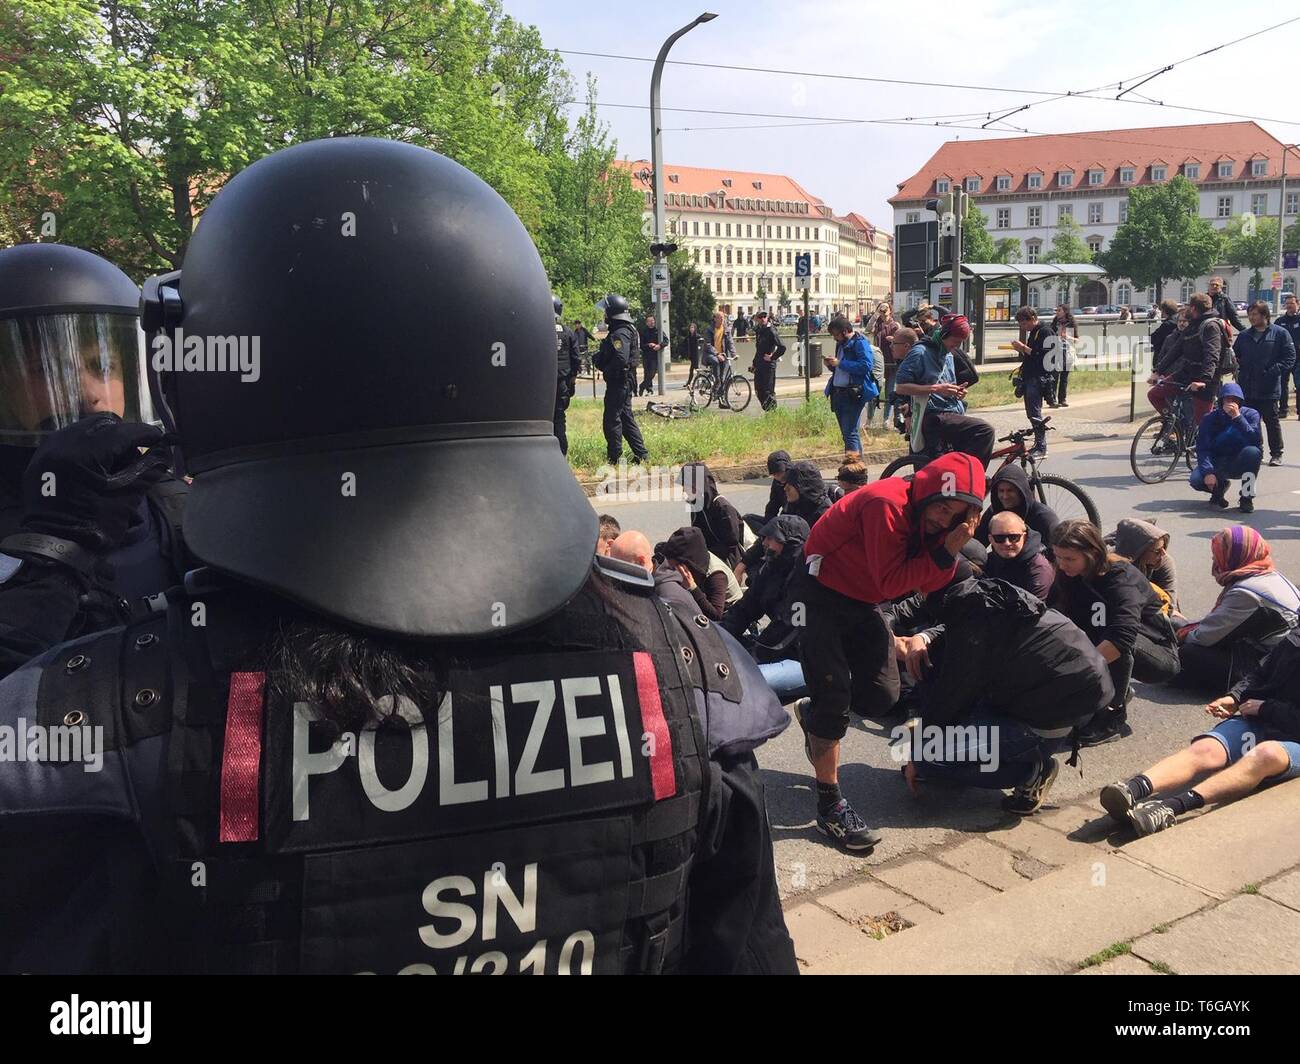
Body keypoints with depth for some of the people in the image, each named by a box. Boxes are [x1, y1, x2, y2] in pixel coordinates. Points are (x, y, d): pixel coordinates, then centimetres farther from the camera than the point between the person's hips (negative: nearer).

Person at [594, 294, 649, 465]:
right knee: (626, 418, 15)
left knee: (611, 419, -4)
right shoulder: (627, 330, 14)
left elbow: (620, 359, -28)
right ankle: (641, 454, 18)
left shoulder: (620, 334, -19)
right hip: (626, 382, 10)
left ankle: (614, 458, 2)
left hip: (618, 382, -10)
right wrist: (600, 357, 5)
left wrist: (605, 369, -14)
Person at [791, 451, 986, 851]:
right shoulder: (886, 505, -29)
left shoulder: (929, 517, -4)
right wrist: (944, 552, -29)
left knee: (882, 697, 3)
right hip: (822, 595, -8)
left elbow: (928, 584, -6)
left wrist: (952, 548, -21)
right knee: (835, 698, -12)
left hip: (862, 603, 8)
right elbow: (891, 582, -29)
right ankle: (830, 806, -3)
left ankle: (815, 714, 33)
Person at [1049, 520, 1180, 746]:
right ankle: (1118, 691, 6)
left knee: (1116, 644, -36)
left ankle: (1113, 717, -18)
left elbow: (1124, 635, -43)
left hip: (1160, 657, -6)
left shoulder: (1121, 577, -28)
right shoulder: (1068, 576, -7)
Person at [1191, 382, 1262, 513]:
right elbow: (1202, 448, -14)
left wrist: (1238, 417, -33)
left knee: (1252, 451, -34)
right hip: (1218, 463, 1)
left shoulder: (1250, 415, -10)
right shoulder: (1210, 418, -8)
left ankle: (1247, 498, -18)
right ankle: (1219, 487, 12)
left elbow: (1257, 441, -27)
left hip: (1241, 464, -1)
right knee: (1196, 479, -28)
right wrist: (1208, 472, -30)